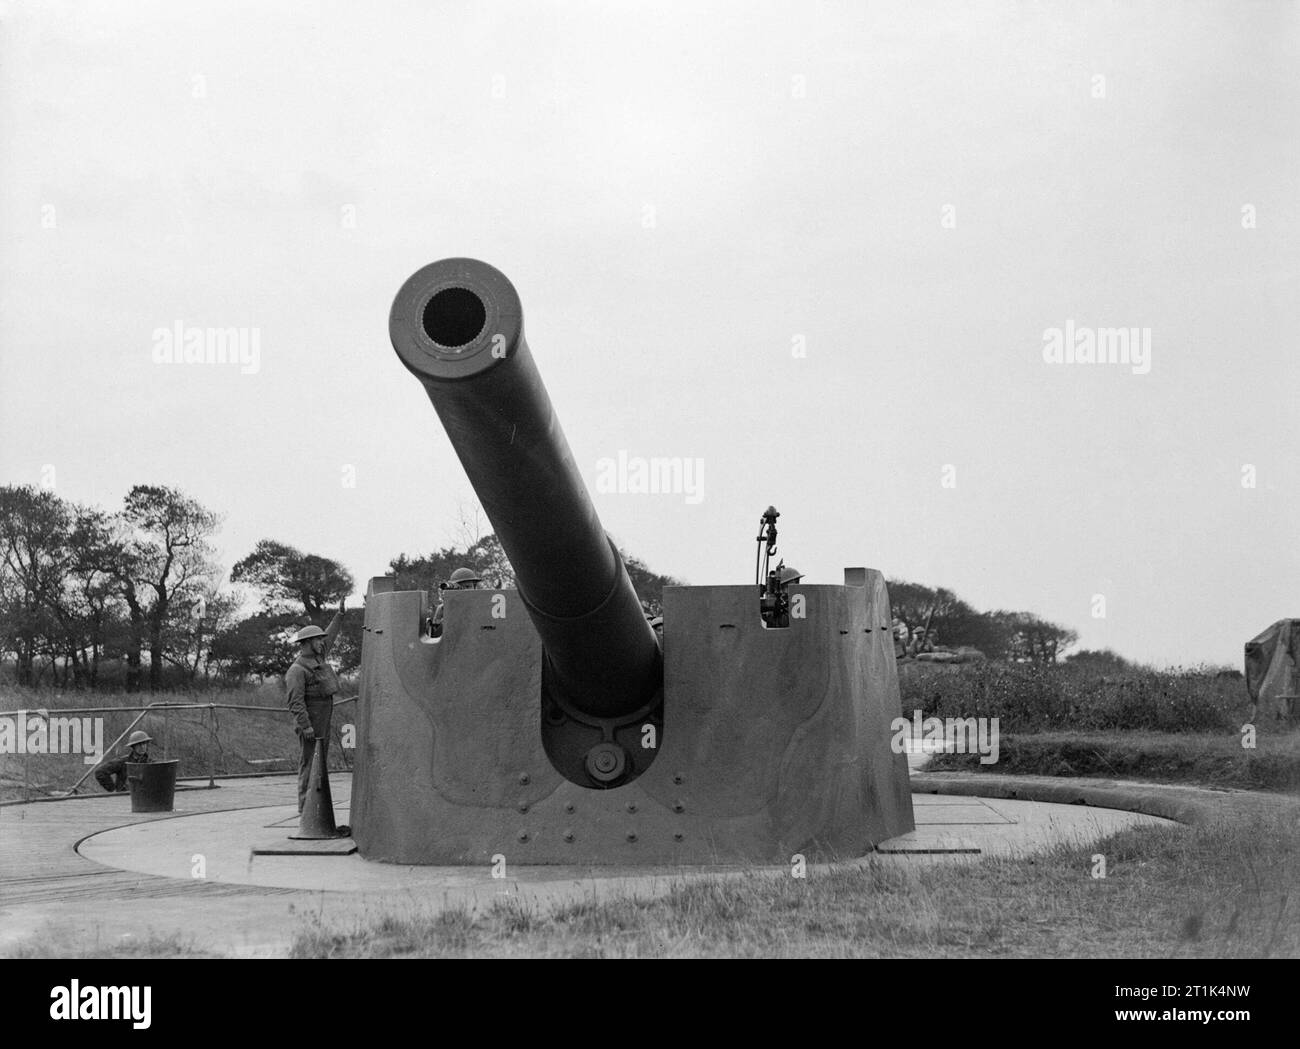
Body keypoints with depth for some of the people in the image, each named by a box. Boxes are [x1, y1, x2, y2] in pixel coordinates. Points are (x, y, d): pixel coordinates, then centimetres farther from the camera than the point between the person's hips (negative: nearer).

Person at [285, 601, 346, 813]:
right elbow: (295, 702, -20)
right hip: (310, 722, -9)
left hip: (324, 721, 9)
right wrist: (305, 726, -25)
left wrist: (340, 615, 26)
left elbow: (330, 637, 27)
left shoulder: (318, 657, 11)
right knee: (309, 761, -8)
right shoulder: (297, 670, -15)